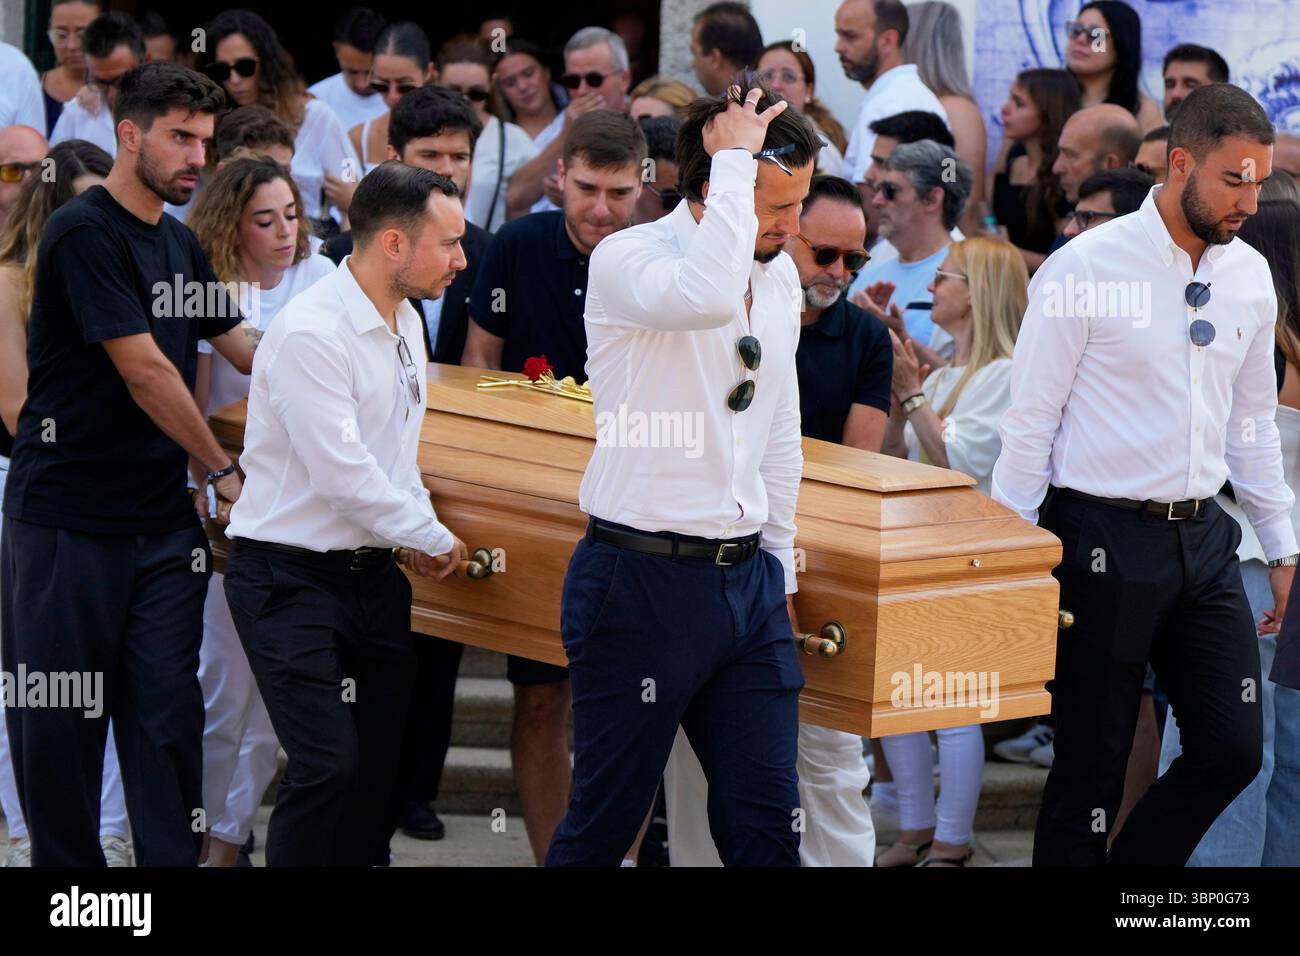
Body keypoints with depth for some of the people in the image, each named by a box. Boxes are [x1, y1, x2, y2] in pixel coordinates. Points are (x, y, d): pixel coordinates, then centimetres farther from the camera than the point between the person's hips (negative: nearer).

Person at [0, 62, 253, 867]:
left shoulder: (180, 245, 13)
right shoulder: (85, 234, -13)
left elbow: (243, 349, 21)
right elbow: (144, 371, -16)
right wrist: (223, 470, -9)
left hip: (163, 524, 7)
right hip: (68, 521, -7)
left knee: (168, 710, 3)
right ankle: (68, 863, 11)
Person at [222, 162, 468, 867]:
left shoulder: (403, 321, 10)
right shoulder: (310, 333, -20)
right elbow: (342, 474, -22)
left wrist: (417, 530, 8)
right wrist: (434, 538, -10)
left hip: (372, 570, 9)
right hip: (291, 579, -8)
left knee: (383, 754, 8)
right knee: (327, 765, -16)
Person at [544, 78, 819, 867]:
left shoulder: (780, 276, 11)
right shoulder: (628, 260, -12)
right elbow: (706, 297, -37)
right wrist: (734, 159, -26)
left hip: (747, 579, 7)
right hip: (643, 582, -7)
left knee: (767, 820, 5)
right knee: (605, 825, 2)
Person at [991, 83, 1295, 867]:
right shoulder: (1086, 268, -11)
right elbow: (1031, 421, -8)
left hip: (1202, 537, 6)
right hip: (1106, 539, -6)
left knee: (1233, 749, 4)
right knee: (1091, 770, 2)